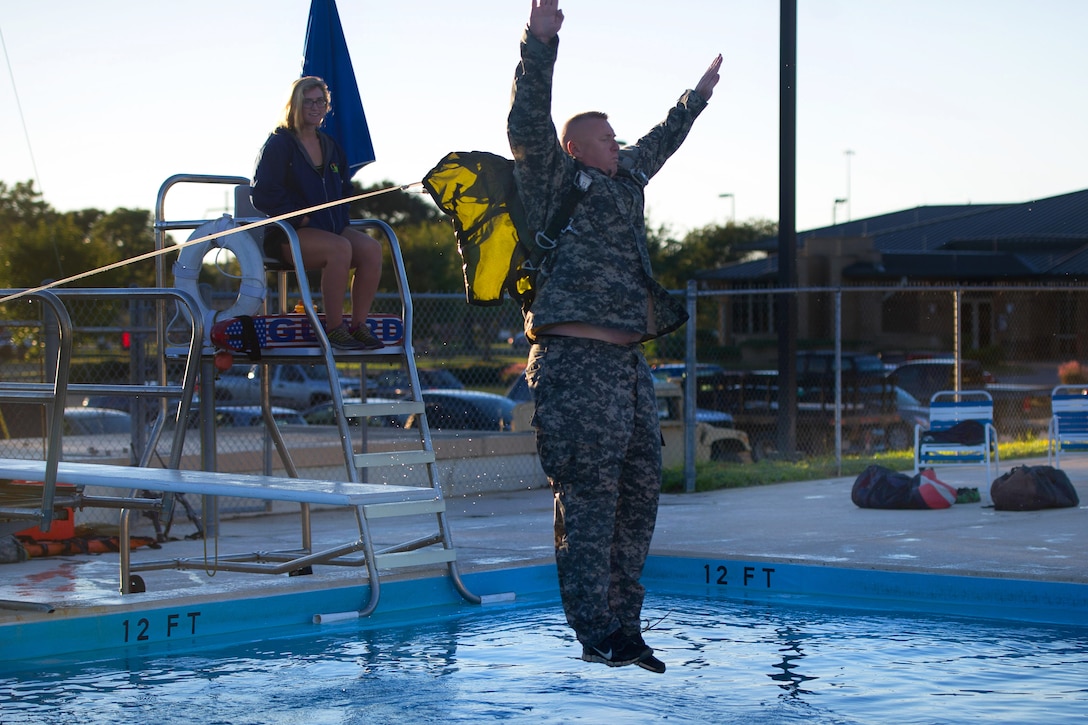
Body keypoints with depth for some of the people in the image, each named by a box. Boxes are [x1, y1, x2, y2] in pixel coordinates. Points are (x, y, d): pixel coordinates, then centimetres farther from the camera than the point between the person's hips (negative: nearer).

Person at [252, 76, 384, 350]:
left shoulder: (331, 147, 19)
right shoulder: (278, 144, -2)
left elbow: (345, 190, 29)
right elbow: (264, 194, -10)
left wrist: (339, 218, 9)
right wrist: (301, 217, -15)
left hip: (331, 228, 6)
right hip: (288, 234, -6)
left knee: (371, 248, -24)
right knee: (340, 248, -35)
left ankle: (359, 324, -21)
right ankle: (334, 328, -30)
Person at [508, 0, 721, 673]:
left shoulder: (625, 178, 24)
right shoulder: (557, 179, 2)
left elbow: (659, 143, 43)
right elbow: (528, 128, -14)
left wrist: (697, 96, 55)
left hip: (629, 361, 9)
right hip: (576, 360, -9)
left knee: (640, 489, 7)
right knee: (589, 496, -10)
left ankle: (625, 626, 13)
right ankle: (596, 635, -9)